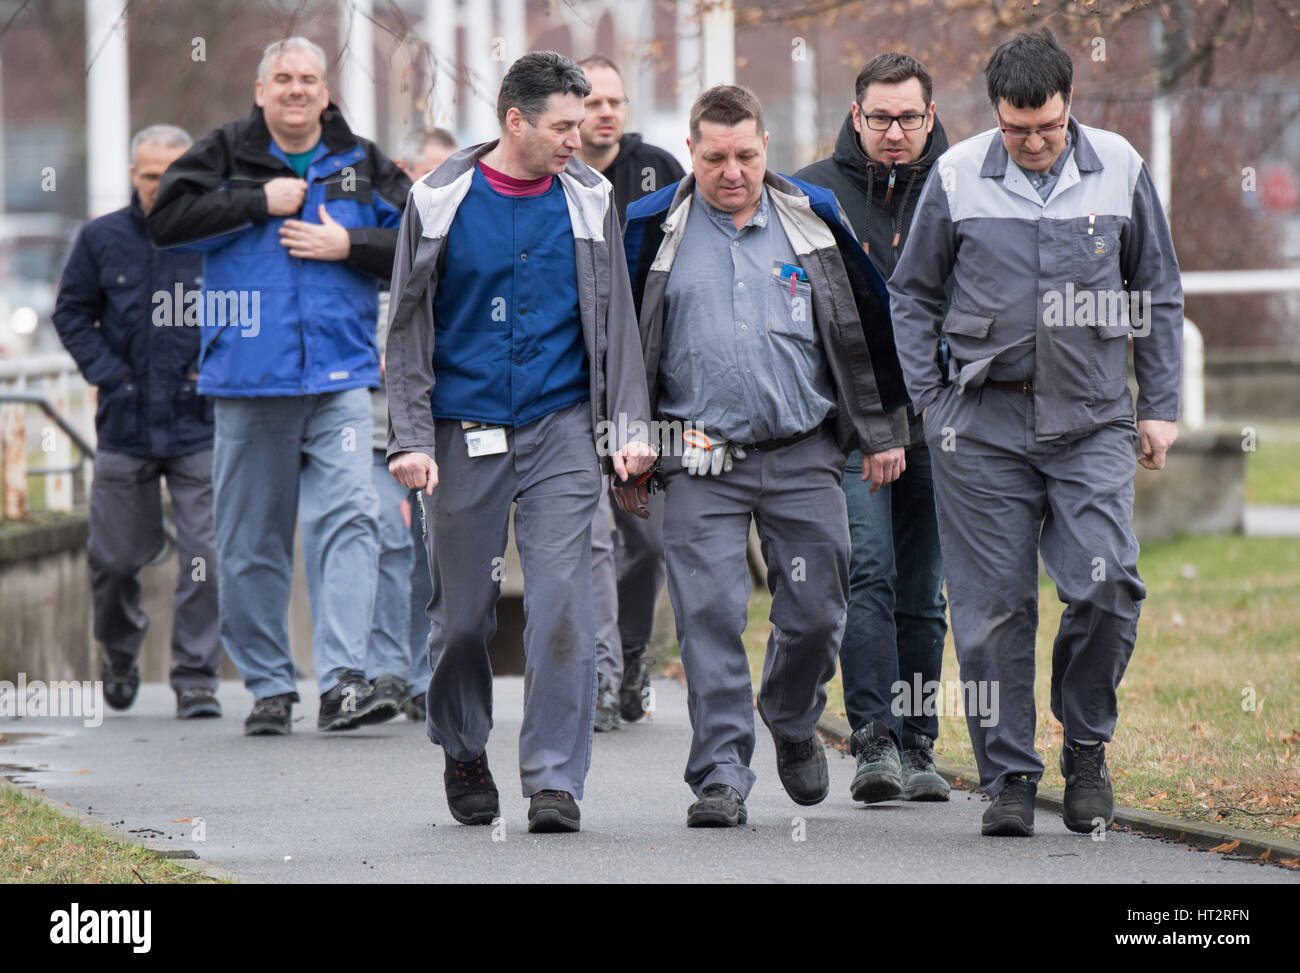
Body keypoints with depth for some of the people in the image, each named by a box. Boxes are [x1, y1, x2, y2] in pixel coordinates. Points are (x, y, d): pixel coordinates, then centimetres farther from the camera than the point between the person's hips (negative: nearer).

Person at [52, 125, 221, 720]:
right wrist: (108, 374, -1)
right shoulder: (101, 240, 3)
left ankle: (196, 678, 1)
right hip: (124, 425, 2)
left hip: (200, 428, -2)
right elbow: (71, 313, 11)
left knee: (205, 556, -8)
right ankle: (119, 652, 35)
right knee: (116, 556, 8)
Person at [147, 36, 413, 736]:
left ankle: (343, 682, -20)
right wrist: (260, 202, -9)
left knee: (346, 518, -14)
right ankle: (268, 688, 16)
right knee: (251, 540, 5)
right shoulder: (226, 153, 6)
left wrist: (349, 244, -7)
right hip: (248, 379, 0)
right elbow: (165, 219, -8)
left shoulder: (361, 165, 9)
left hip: (339, 378, 0)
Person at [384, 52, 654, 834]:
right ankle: (464, 753, 31)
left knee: (563, 601, -11)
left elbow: (616, 320, 10)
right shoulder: (441, 202, -1)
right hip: (465, 433, 0)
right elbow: (409, 327, 3)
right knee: (463, 612, 7)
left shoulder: (589, 199, 4)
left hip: (561, 427, 1)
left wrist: (630, 426, 3)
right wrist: (410, 438, -5)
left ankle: (555, 781, -8)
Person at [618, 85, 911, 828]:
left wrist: (884, 431, 12)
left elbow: (870, 325, 13)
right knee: (710, 616, -8)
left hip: (805, 457, 1)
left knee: (816, 610, 4)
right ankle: (721, 776, -4)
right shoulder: (653, 231, 2)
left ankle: (794, 725, 33)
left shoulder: (814, 218, 6)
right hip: (703, 460, -1)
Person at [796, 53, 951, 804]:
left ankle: (916, 748, 15)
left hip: (936, 427, 2)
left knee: (923, 595, 8)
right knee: (868, 575, -14)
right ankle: (875, 740, -17)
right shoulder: (813, 194, 3)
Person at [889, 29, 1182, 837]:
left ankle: (1087, 746, 8)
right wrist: (929, 401, 3)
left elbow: (1160, 295, 13)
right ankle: (1009, 777, 9)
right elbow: (913, 295, 11)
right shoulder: (957, 177, 0)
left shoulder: (1120, 170, 3)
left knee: (1107, 584, -13)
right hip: (985, 423, 0)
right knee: (994, 605, 0)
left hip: (1093, 421, 0)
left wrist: (1160, 405, 9)